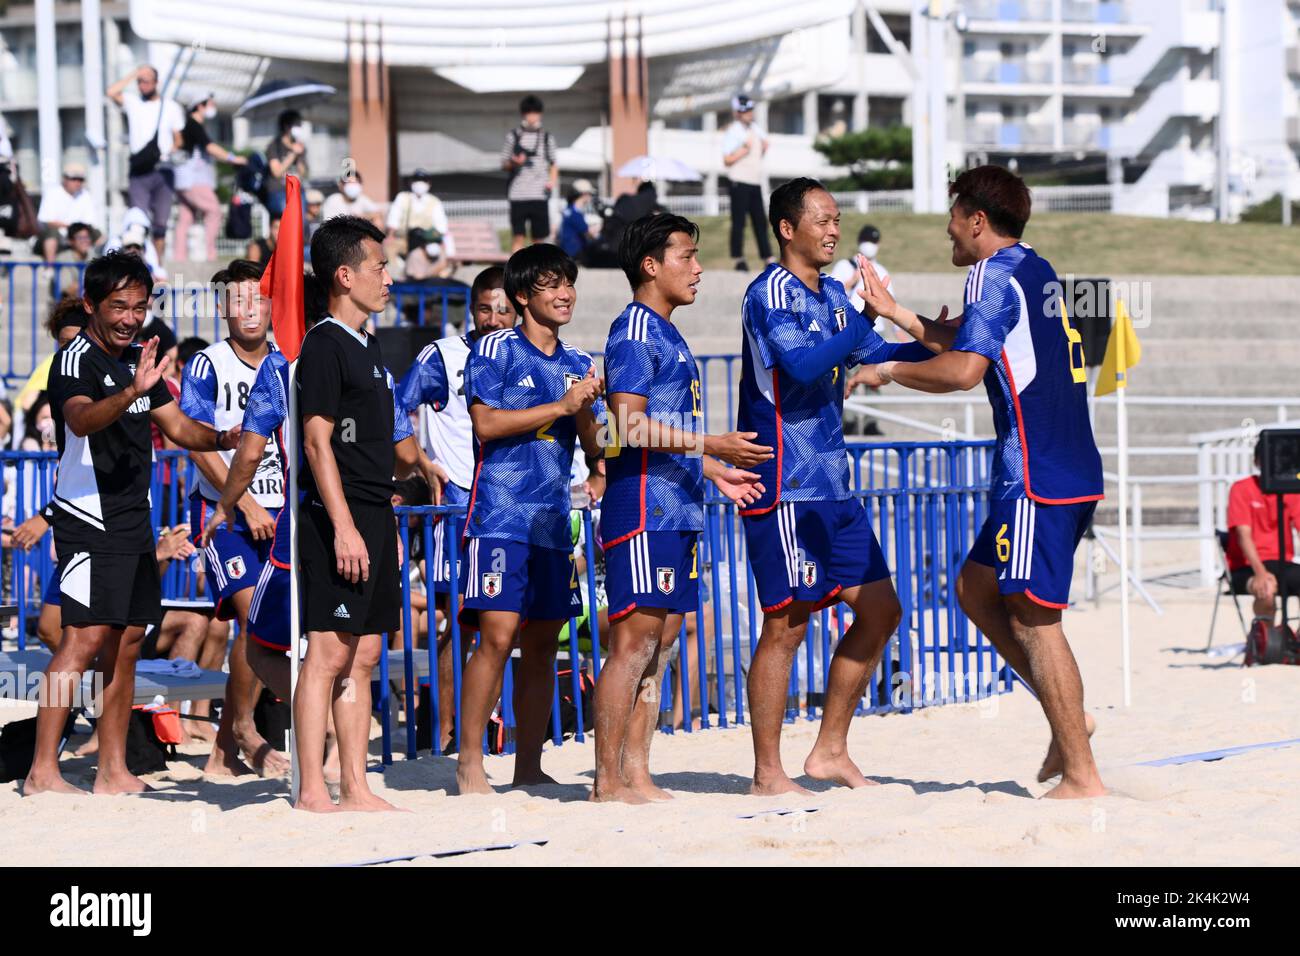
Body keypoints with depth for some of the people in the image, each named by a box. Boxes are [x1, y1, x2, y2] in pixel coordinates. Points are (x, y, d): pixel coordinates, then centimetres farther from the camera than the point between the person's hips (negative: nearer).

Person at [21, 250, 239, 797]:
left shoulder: (138, 359, 16)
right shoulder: (77, 360, -11)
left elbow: (177, 427, 21)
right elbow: (81, 419, -31)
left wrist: (221, 439, 1)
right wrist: (131, 393, -49)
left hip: (133, 522, 9)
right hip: (89, 521, -9)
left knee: (127, 640, 7)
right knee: (87, 636, -16)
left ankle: (113, 771, 12)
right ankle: (42, 771, -17)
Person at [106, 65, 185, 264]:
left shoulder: (171, 107, 10)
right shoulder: (132, 102, 8)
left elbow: (178, 139, 13)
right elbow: (111, 92, -10)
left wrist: (172, 152, -8)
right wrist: (133, 75, -5)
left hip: (162, 171, 1)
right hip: (138, 171, -1)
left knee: (160, 222, 0)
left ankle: (157, 263, 8)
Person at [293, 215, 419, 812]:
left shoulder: (366, 346, 18)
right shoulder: (324, 345, -9)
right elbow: (318, 442, -15)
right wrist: (343, 527, -21)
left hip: (372, 518, 9)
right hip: (338, 519, -9)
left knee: (363, 656, 8)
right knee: (329, 651, -9)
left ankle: (356, 790, 10)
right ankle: (312, 791, -9)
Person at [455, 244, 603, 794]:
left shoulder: (577, 363, 17)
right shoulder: (495, 350, 0)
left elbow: (592, 445, 15)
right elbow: (486, 423, -11)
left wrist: (585, 412, -7)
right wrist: (561, 406, -12)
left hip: (553, 518, 6)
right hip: (500, 514, -6)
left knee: (542, 641, 5)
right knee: (498, 634, -14)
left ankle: (528, 767, 11)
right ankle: (469, 765, -11)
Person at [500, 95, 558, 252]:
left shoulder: (547, 138, 12)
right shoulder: (513, 136, 7)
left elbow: (553, 164, 18)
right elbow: (504, 164, 9)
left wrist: (552, 180, 0)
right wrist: (514, 163, -12)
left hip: (540, 195, 2)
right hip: (518, 193, -2)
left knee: (539, 236, 5)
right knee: (518, 235, -7)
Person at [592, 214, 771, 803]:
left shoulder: (668, 335, 21)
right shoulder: (635, 330, -9)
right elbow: (628, 425, -18)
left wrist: (716, 473, 24)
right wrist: (711, 446, -20)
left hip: (677, 510, 10)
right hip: (643, 507, -10)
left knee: (661, 643, 8)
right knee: (634, 639, -11)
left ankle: (636, 775, 9)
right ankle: (607, 781, -11)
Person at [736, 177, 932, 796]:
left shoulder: (833, 295, 15)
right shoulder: (771, 293, -12)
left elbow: (874, 356, 24)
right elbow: (801, 364, -25)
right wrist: (871, 319, -22)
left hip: (832, 486, 9)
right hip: (785, 486, -9)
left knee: (879, 609, 8)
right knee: (787, 623, -7)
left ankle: (830, 752, 16)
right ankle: (767, 773, 0)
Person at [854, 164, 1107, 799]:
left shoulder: (994, 275, -10)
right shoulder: (1036, 272, 18)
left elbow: (963, 369, -22)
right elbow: (974, 344, 31)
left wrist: (890, 370, -7)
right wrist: (892, 312, 35)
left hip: (1036, 479, -9)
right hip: (1073, 471, 9)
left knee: (1034, 620, -7)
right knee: (976, 587, 18)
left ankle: (1082, 777, -7)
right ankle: (1067, 715, 14)